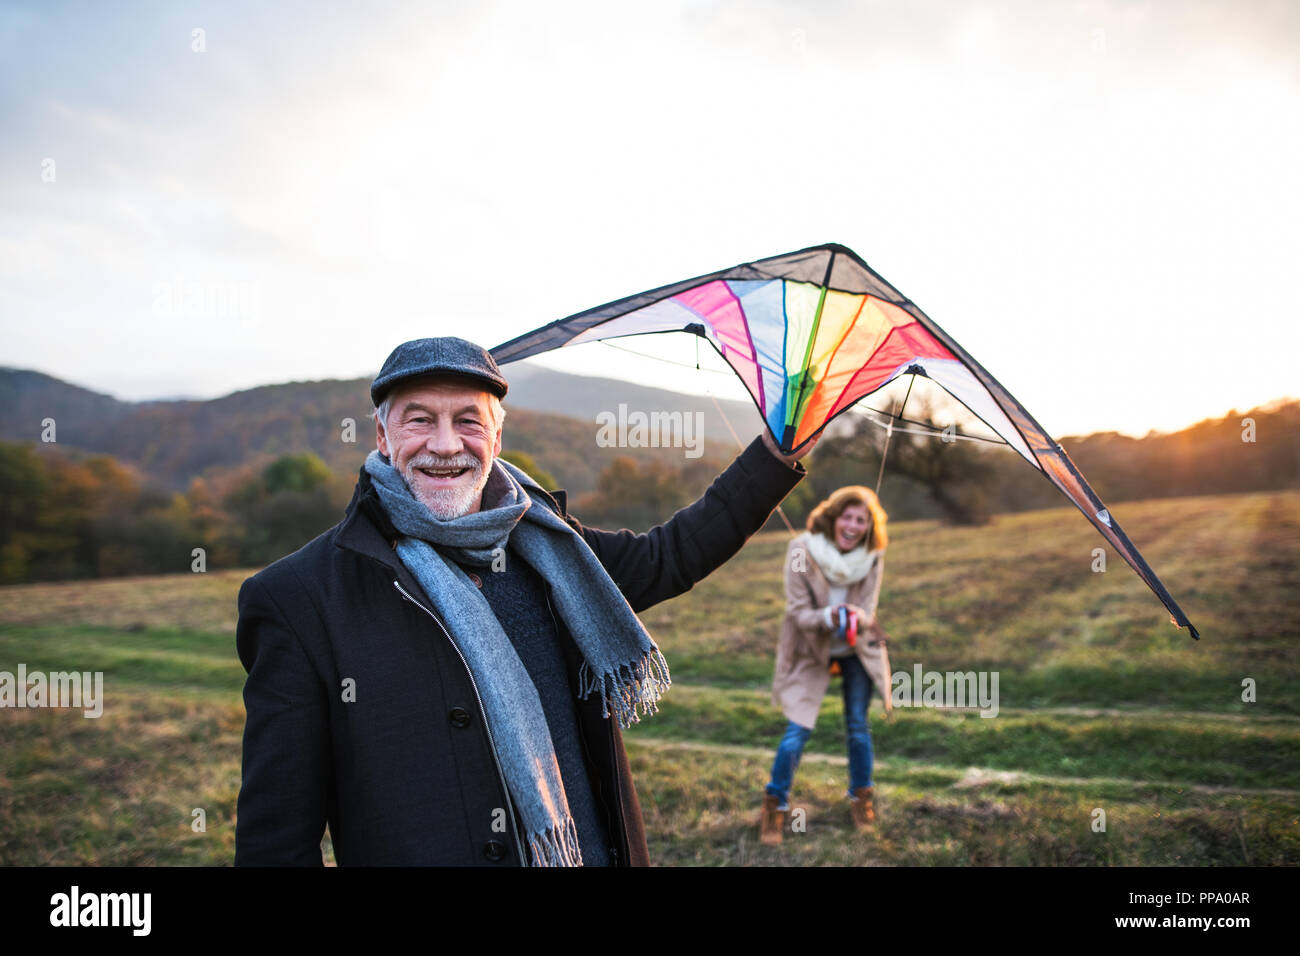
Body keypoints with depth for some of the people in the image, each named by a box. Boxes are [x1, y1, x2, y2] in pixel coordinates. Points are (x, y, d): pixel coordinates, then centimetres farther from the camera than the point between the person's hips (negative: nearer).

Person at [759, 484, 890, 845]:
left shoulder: (872, 559, -13)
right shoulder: (802, 553, -21)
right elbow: (799, 612, -20)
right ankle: (775, 803, 13)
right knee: (798, 729, -7)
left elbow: (868, 610, -13)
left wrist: (857, 618, -38)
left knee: (858, 725, 5)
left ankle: (861, 795, 30)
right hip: (811, 651, -2)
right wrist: (828, 617, -40)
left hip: (857, 649, 2)